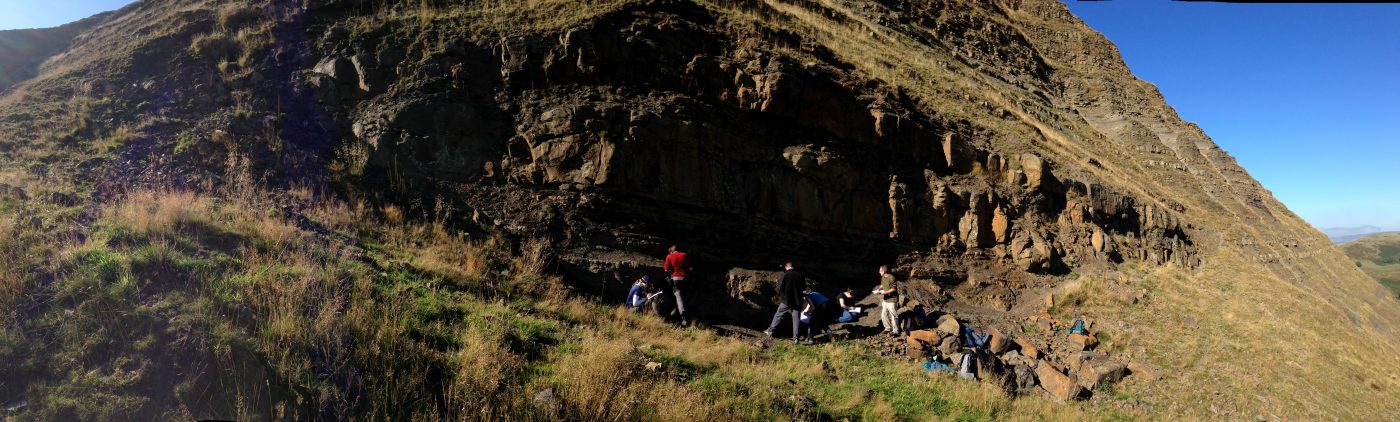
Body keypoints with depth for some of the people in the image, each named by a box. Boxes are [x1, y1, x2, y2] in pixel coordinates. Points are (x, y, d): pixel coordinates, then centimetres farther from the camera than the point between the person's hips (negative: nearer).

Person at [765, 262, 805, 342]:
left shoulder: (784, 276, -11)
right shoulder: (799, 275, -2)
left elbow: (779, 288, -11)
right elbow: (804, 287, 6)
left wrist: (781, 297, 9)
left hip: (786, 300, -2)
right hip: (797, 301, 2)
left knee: (778, 316, 12)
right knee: (796, 318, 6)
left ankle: (770, 331, 19)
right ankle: (795, 338, 4)